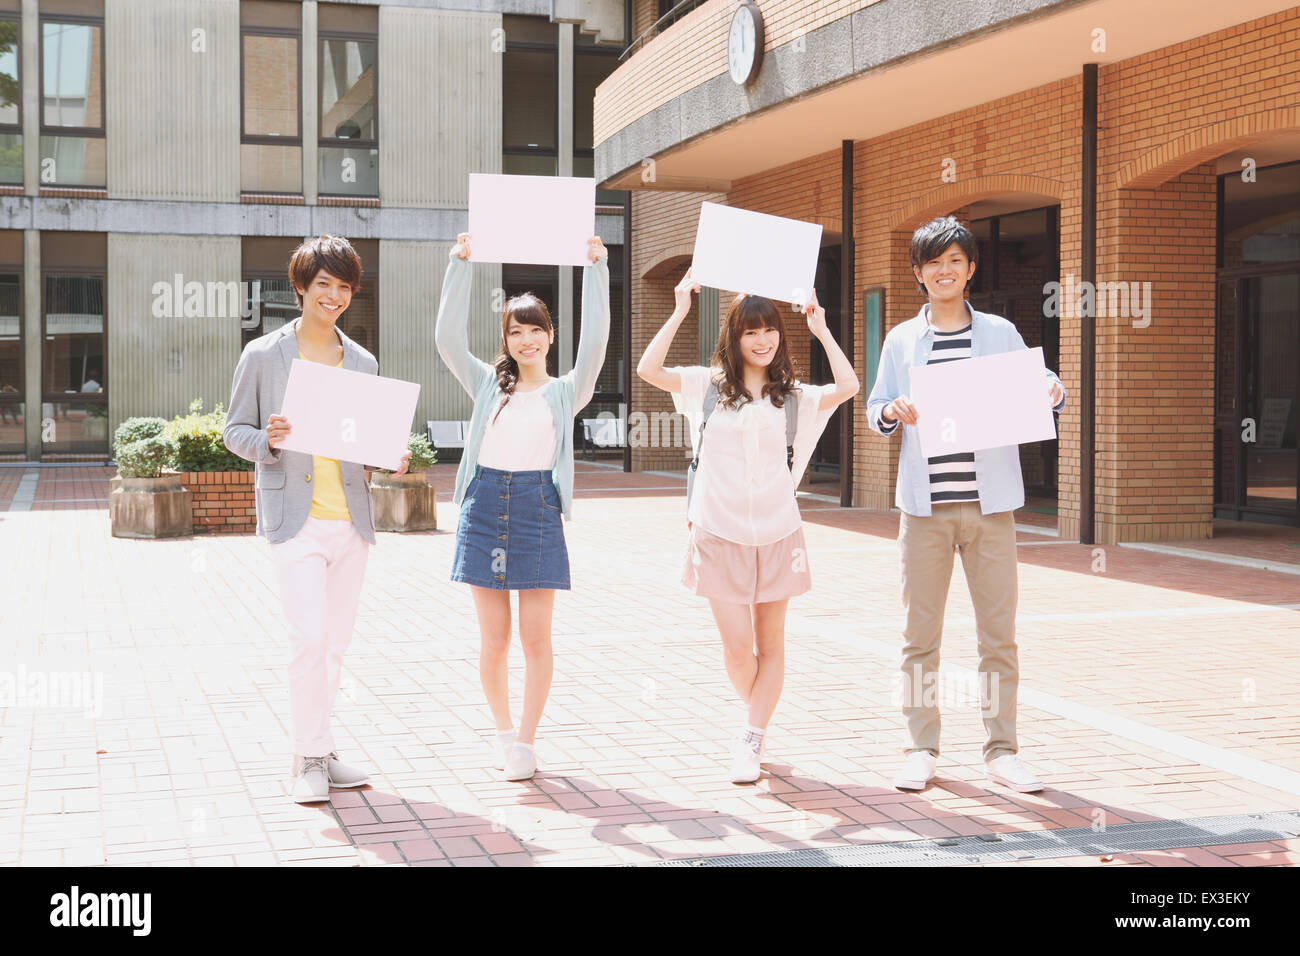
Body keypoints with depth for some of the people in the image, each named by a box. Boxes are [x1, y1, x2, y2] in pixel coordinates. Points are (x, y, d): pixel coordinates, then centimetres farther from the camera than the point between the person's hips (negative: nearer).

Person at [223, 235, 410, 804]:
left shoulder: (363, 362, 13)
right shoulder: (263, 355, 1)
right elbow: (235, 430, 4)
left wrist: (391, 460, -3)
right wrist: (268, 441, -17)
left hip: (351, 520, 5)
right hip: (295, 518, -4)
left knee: (335, 644, 9)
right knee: (309, 636, -14)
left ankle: (318, 754, 21)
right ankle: (309, 758, -1)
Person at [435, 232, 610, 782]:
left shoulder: (566, 391, 8)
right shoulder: (488, 384, 11)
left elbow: (594, 342, -6)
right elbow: (448, 337, 1)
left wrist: (596, 269, -9)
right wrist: (459, 265, -3)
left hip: (537, 506, -1)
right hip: (485, 504, 2)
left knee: (535, 637, 0)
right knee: (493, 639, 6)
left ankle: (525, 743, 9)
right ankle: (503, 731, 23)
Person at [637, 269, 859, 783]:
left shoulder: (794, 399, 5)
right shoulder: (708, 386, 3)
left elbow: (848, 387, -12)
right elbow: (648, 369, -11)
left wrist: (821, 329, -8)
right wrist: (680, 312, -12)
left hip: (777, 533, 2)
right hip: (720, 533, -2)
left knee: (770, 644, 7)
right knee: (737, 648, -2)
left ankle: (751, 742, 18)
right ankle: (757, 716, 28)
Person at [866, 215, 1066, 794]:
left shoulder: (1000, 334, 8)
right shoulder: (901, 340, 10)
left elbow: (1030, 397, 10)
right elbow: (875, 410, 9)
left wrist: (1053, 393, -12)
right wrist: (891, 413, -13)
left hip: (989, 503, 0)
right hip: (925, 505, 0)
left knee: (999, 631, 1)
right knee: (920, 632, 3)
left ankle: (1001, 751, 10)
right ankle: (921, 749, 12)